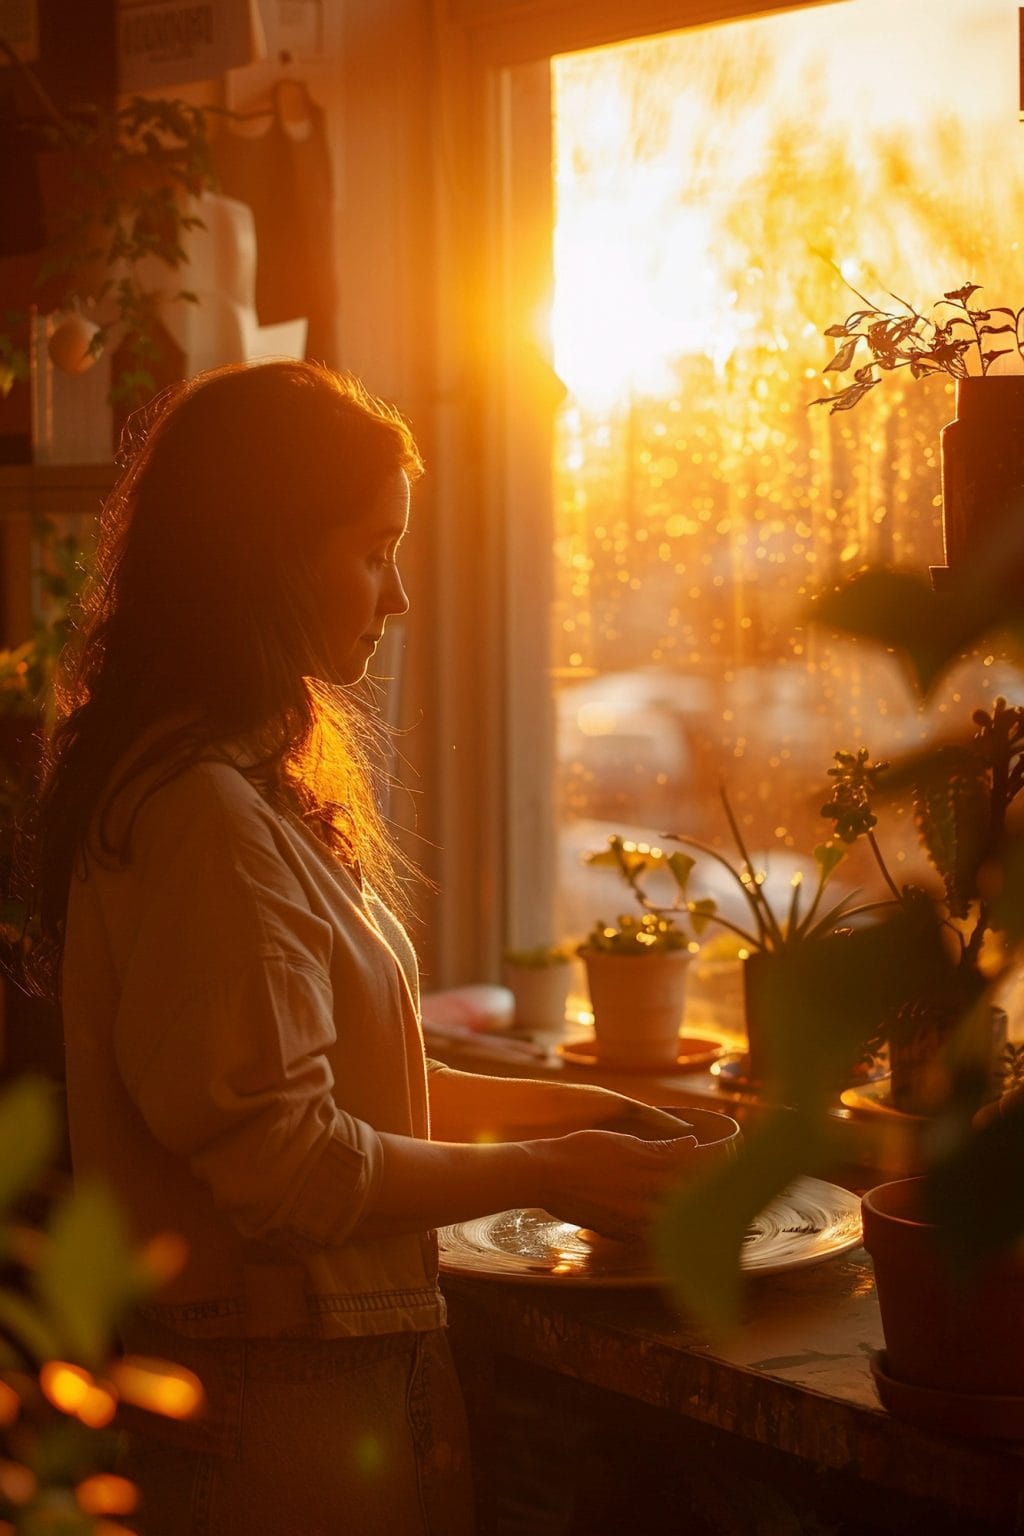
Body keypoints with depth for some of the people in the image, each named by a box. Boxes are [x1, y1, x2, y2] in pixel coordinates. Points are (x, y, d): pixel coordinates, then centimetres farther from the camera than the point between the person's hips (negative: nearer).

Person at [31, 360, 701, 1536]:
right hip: (282, 1405, -10)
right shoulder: (207, 816, -22)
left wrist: (538, 1104, 9)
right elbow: (286, 1165, -22)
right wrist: (543, 1174, -12)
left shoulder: (258, 784, 10)